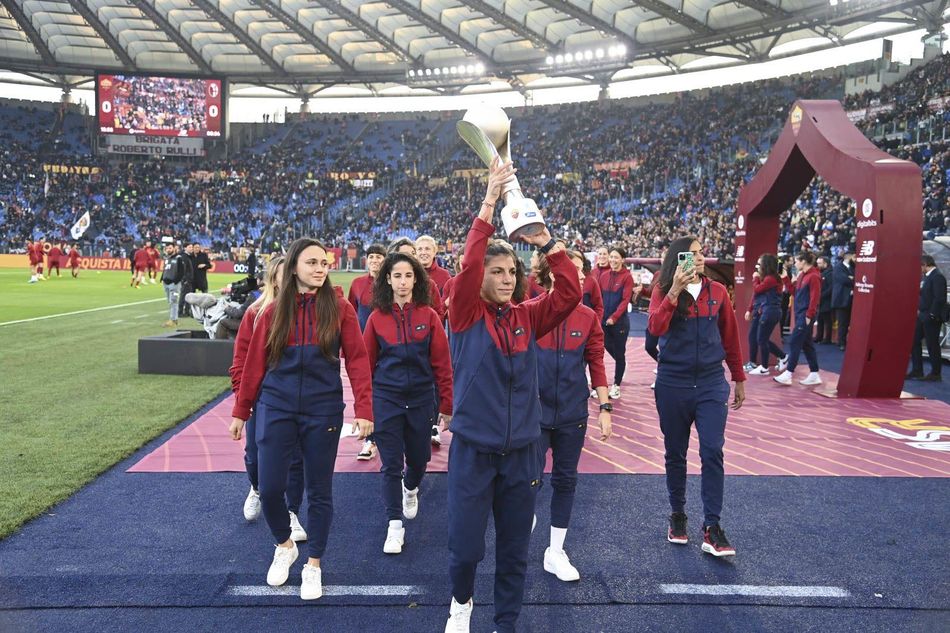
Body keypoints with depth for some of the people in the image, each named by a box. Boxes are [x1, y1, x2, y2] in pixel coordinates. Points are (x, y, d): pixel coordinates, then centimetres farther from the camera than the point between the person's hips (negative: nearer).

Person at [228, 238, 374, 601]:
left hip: (323, 411, -1)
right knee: (270, 488, 1)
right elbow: (255, 364, 6)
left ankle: (314, 565, 28)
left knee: (319, 491, 8)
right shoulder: (274, 311, 2)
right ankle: (284, 546, 32)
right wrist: (241, 411, 9)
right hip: (276, 409, 2)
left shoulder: (340, 309, -4)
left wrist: (364, 410, -14)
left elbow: (357, 361, -7)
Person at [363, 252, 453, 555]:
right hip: (386, 399, -1)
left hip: (420, 399, 1)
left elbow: (442, 363, -3)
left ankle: (410, 489, 49)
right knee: (391, 464, 1)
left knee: (419, 458, 15)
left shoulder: (428, 315, -4)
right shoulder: (377, 317, -2)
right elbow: (366, 363, 4)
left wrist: (447, 405, -2)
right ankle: (395, 526, 14)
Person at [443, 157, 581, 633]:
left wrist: (544, 240, -17)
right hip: (473, 450, -3)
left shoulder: (528, 318, 3)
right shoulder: (466, 315, -6)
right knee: (465, 546, 5)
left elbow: (570, 293, -9)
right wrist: (489, 203, -25)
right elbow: (468, 265, -22)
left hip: (521, 451, 3)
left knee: (514, 549, 14)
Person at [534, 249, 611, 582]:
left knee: (565, 480, 12)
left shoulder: (588, 317, -1)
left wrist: (605, 407, 2)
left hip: (572, 415, 3)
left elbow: (596, 363, 5)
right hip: (534, 412, -3)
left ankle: (556, 552, 28)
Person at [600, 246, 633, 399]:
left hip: (620, 321, -4)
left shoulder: (627, 277, -9)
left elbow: (625, 300, -14)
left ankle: (616, 385, 14)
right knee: (608, 346, 14)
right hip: (603, 320, 5)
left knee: (619, 353, 3)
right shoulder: (604, 275, 6)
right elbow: (600, 297, 8)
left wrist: (614, 317, -19)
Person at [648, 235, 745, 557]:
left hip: (711, 383, 1)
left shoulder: (717, 291, 4)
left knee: (712, 451, -7)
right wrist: (675, 291, -28)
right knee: (675, 452, 11)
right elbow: (656, 328, -21)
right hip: (673, 383, -1)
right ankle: (677, 515, 28)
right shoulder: (663, 291, -2)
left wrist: (739, 378, 15)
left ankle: (712, 527, 1)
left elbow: (730, 337, 11)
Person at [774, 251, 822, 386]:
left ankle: (788, 374, -5)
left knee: (794, 342, -8)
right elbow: (795, 292, 19)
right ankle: (814, 375, 18)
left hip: (805, 315, -9)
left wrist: (809, 315, -19)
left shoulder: (813, 276, -13)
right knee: (807, 344, 12)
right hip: (799, 314, 9)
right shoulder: (802, 275, 14)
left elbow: (815, 298, -17)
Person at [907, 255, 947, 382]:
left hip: (932, 318, -9)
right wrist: (919, 310, 8)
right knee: (914, 341, 11)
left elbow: (939, 298, -20)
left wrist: (932, 314, -20)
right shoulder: (926, 276, 13)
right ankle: (917, 371, 18)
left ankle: (935, 374, 10)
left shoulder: (937, 277, -15)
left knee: (932, 345, -1)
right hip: (922, 316, 9)